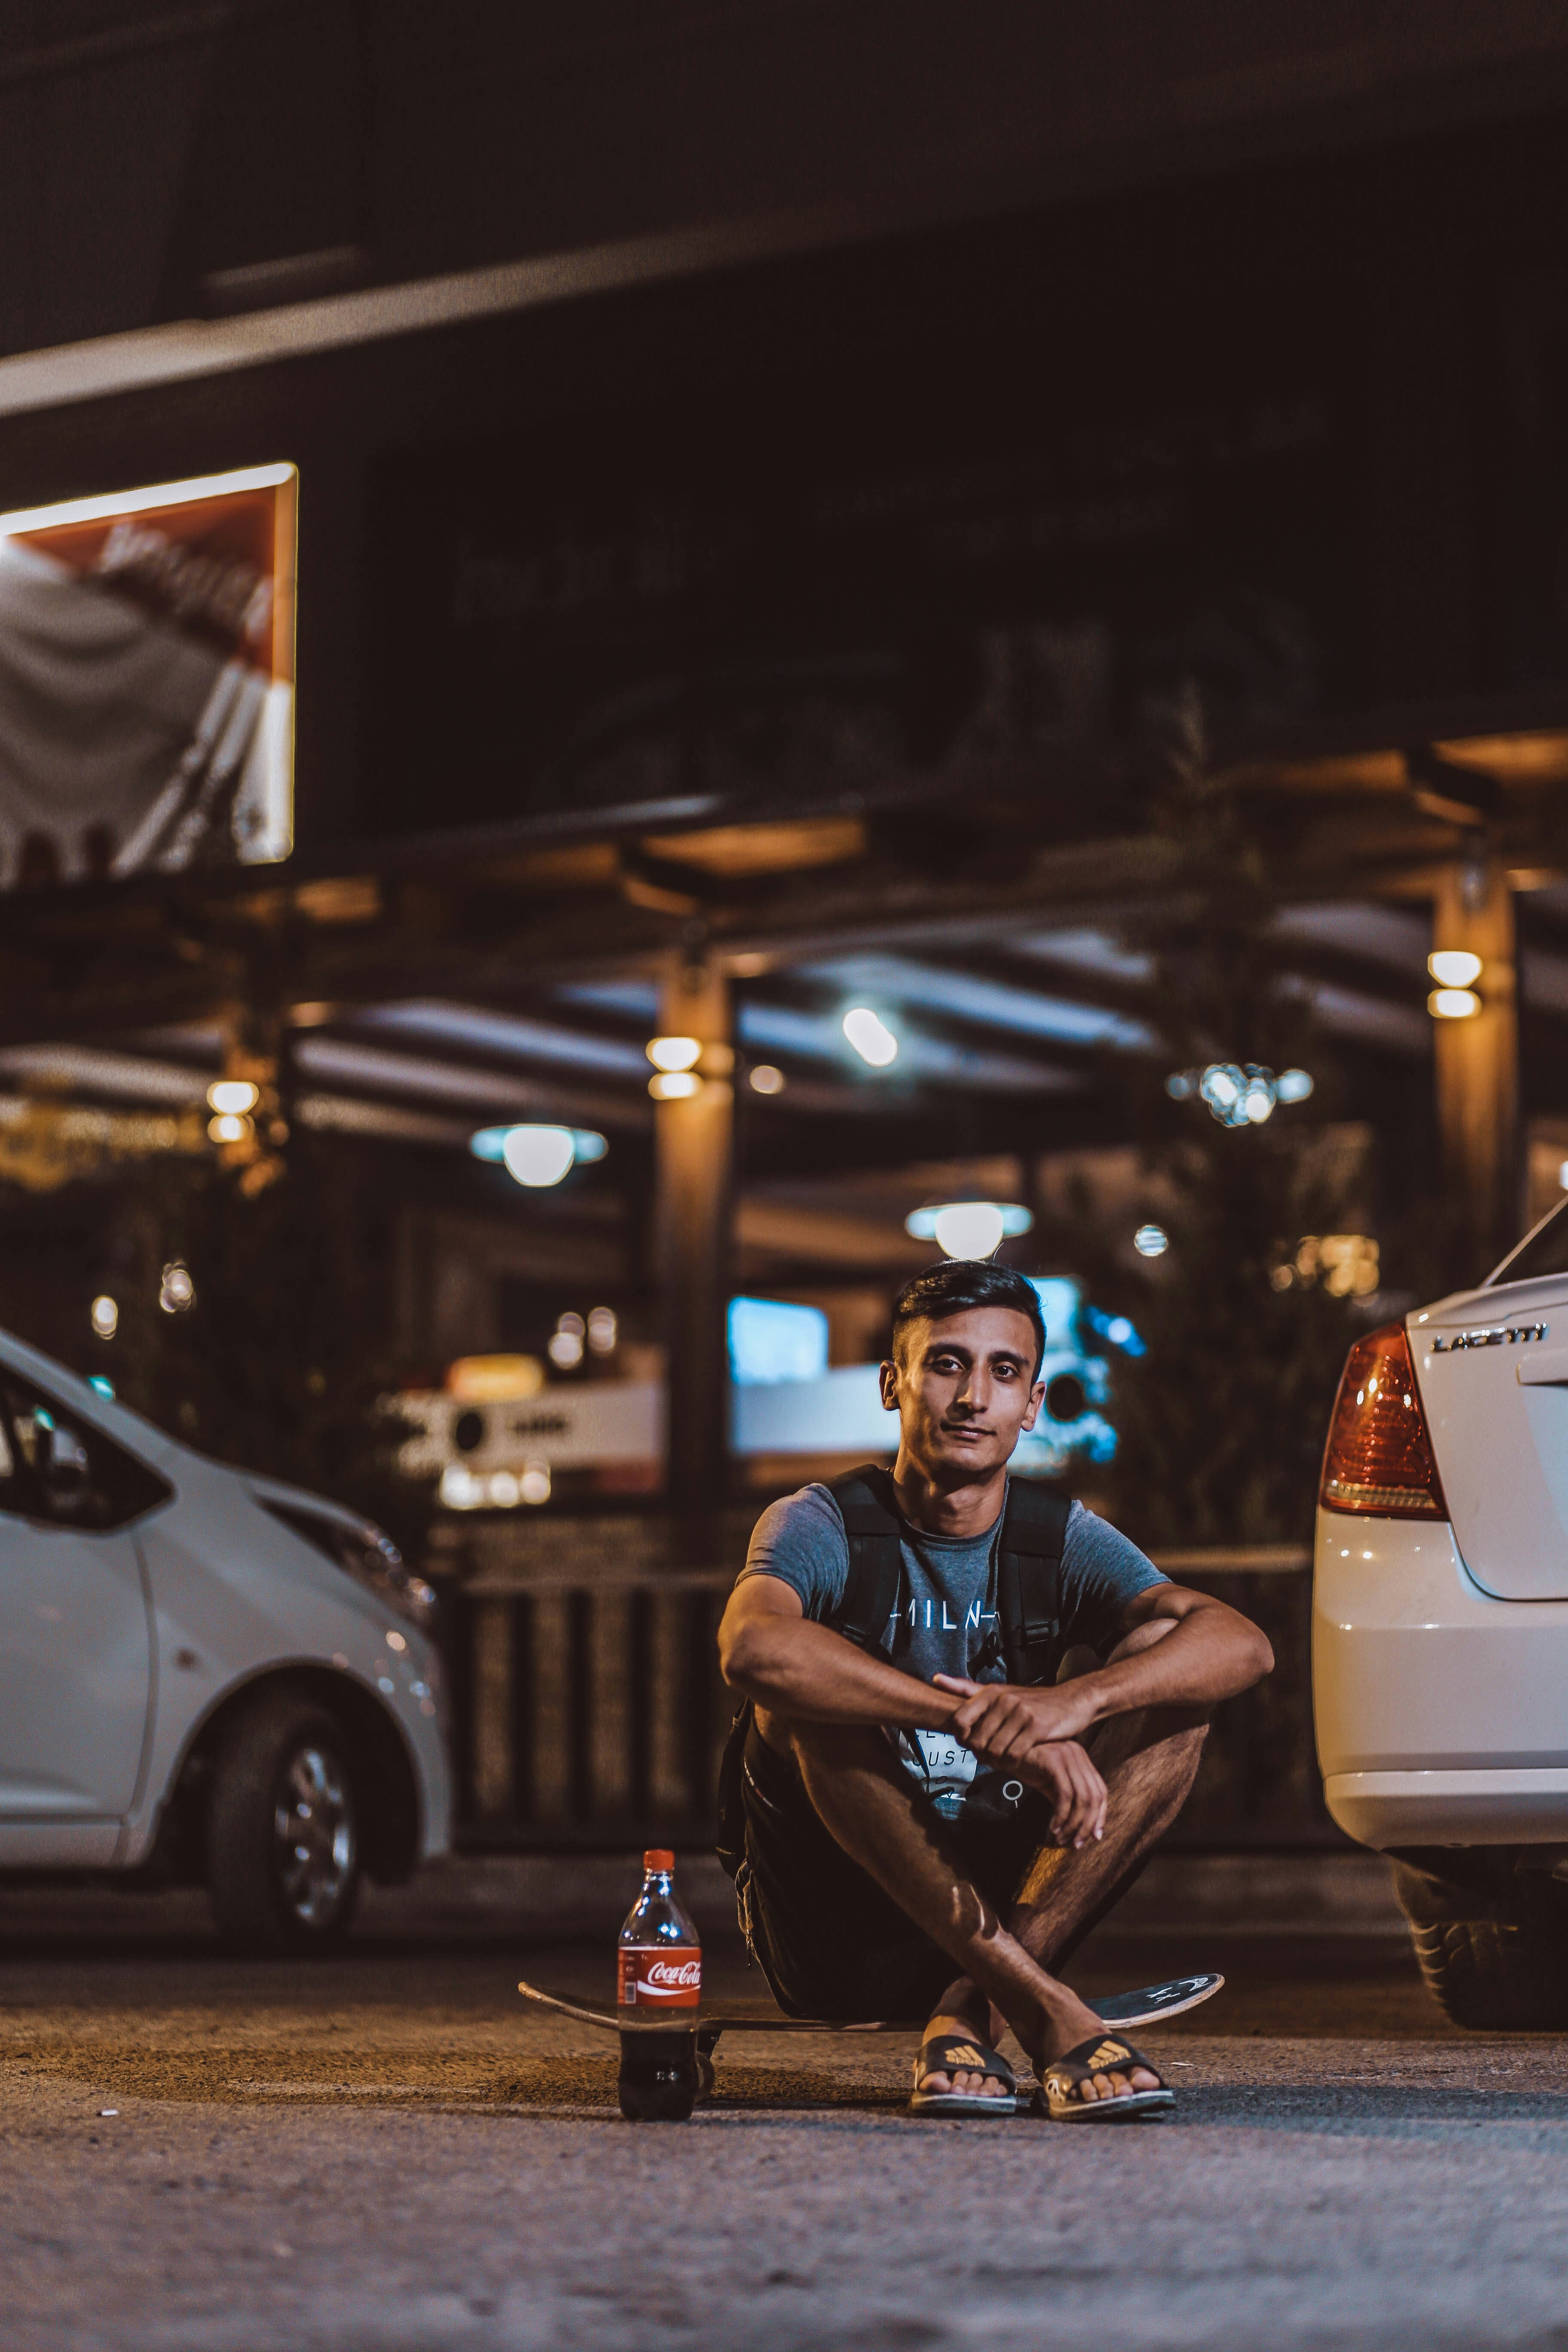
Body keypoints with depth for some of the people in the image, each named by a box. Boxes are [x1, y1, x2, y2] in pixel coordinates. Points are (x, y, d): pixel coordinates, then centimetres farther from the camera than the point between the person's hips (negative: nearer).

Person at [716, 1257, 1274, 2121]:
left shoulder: (1063, 1541, 2)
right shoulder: (824, 1527, -7)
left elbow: (1242, 1644, -17)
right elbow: (751, 1646, -32)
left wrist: (1078, 1700, -37)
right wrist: (981, 1720, -40)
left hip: (1007, 1901, 3)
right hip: (833, 1936, -3)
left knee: (1164, 1665, -14)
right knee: (807, 1691, -29)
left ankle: (973, 2008, -25)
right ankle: (1043, 2009, -34)